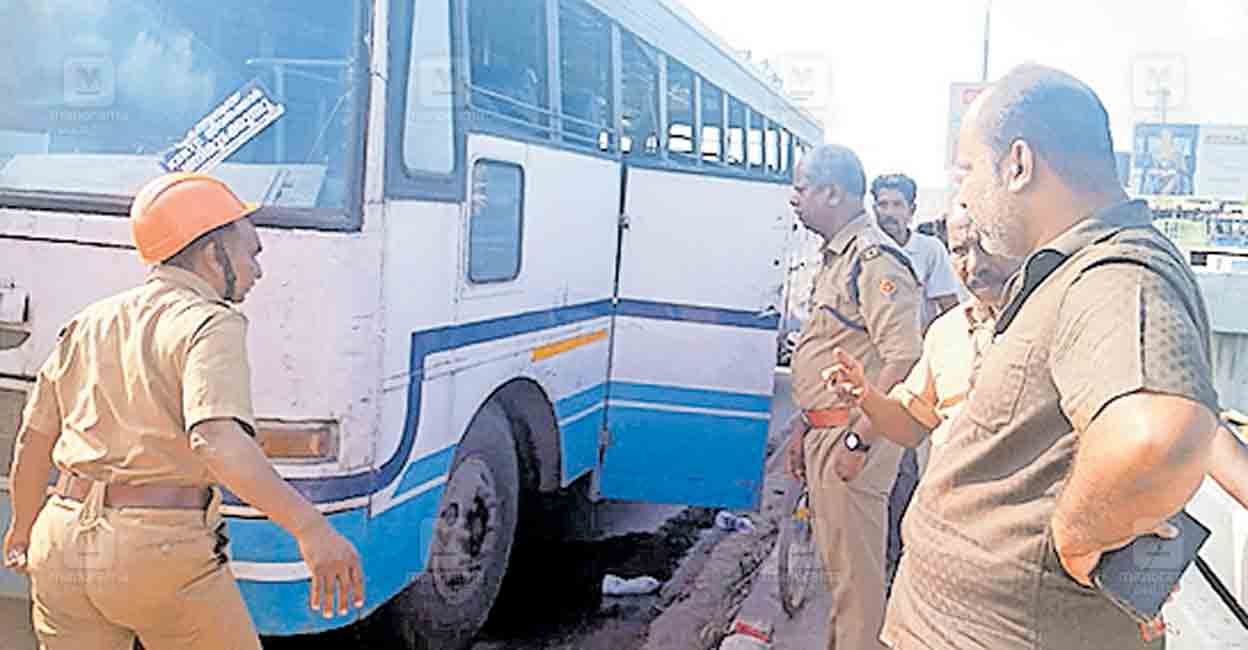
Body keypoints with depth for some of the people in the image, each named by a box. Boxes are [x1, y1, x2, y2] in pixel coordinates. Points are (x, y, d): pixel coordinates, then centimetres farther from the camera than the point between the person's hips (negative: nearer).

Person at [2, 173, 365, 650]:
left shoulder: (89, 323, 13)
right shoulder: (211, 325, -9)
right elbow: (217, 441, -27)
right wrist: (311, 527, -34)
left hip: (63, 543, 7)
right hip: (162, 552, -6)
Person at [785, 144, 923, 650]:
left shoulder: (875, 259, -17)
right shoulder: (834, 259, 15)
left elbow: (904, 361, -25)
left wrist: (857, 439, -26)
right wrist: (803, 428, 22)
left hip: (853, 438, -10)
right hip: (824, 435, 10)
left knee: (856, 569, -1)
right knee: (835, 559, 20)